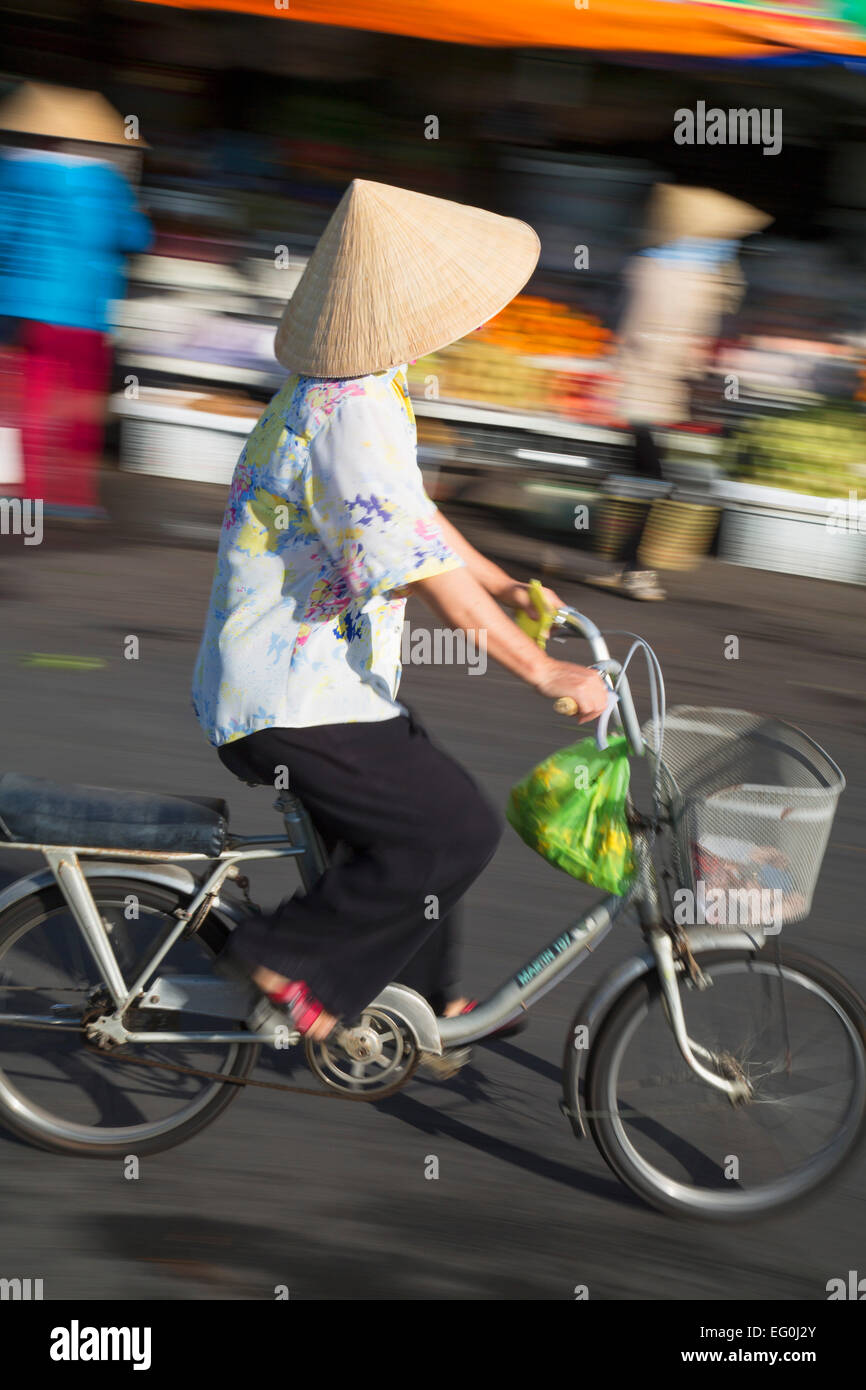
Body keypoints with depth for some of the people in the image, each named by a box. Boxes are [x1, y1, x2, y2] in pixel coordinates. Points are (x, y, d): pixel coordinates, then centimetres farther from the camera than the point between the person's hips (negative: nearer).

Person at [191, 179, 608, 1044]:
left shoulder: (347, 387, 7)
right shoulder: (349, 420, -26)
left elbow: (410, 513, 21)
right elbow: (425, 573, -27)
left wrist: (504, 588, 24)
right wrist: (543, 671, -21)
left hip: (307, 673, 10)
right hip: (290, 703, -10)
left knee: (411, 826, 22)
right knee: (458, 830, -6)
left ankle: (419, 993, 38)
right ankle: (293, 958, 2)